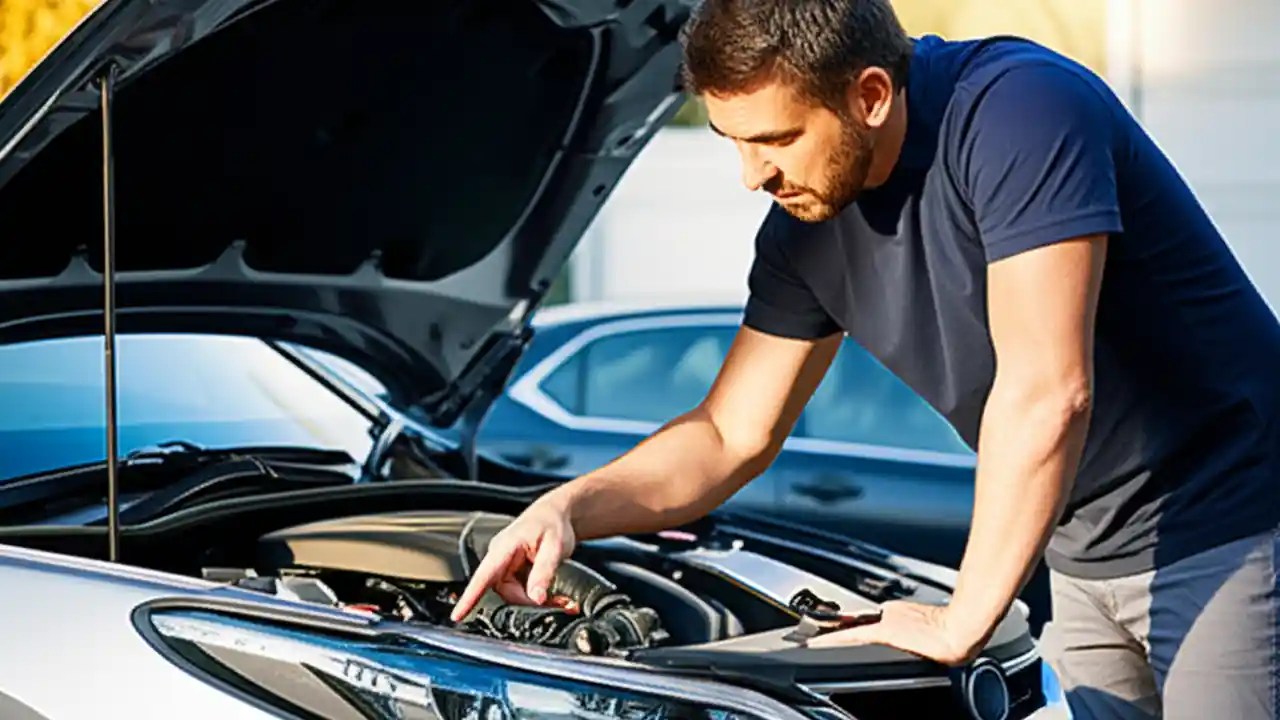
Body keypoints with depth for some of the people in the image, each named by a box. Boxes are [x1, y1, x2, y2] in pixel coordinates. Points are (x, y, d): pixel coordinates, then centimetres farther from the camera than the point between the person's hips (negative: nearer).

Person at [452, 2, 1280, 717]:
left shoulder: (1017, 109, -25)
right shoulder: (808, 227, 0)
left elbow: (1045, 392, -28)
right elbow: (732, 435, 10)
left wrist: (962, 622, -22)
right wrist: (571, 508, -8)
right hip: (1088, 563, 7)